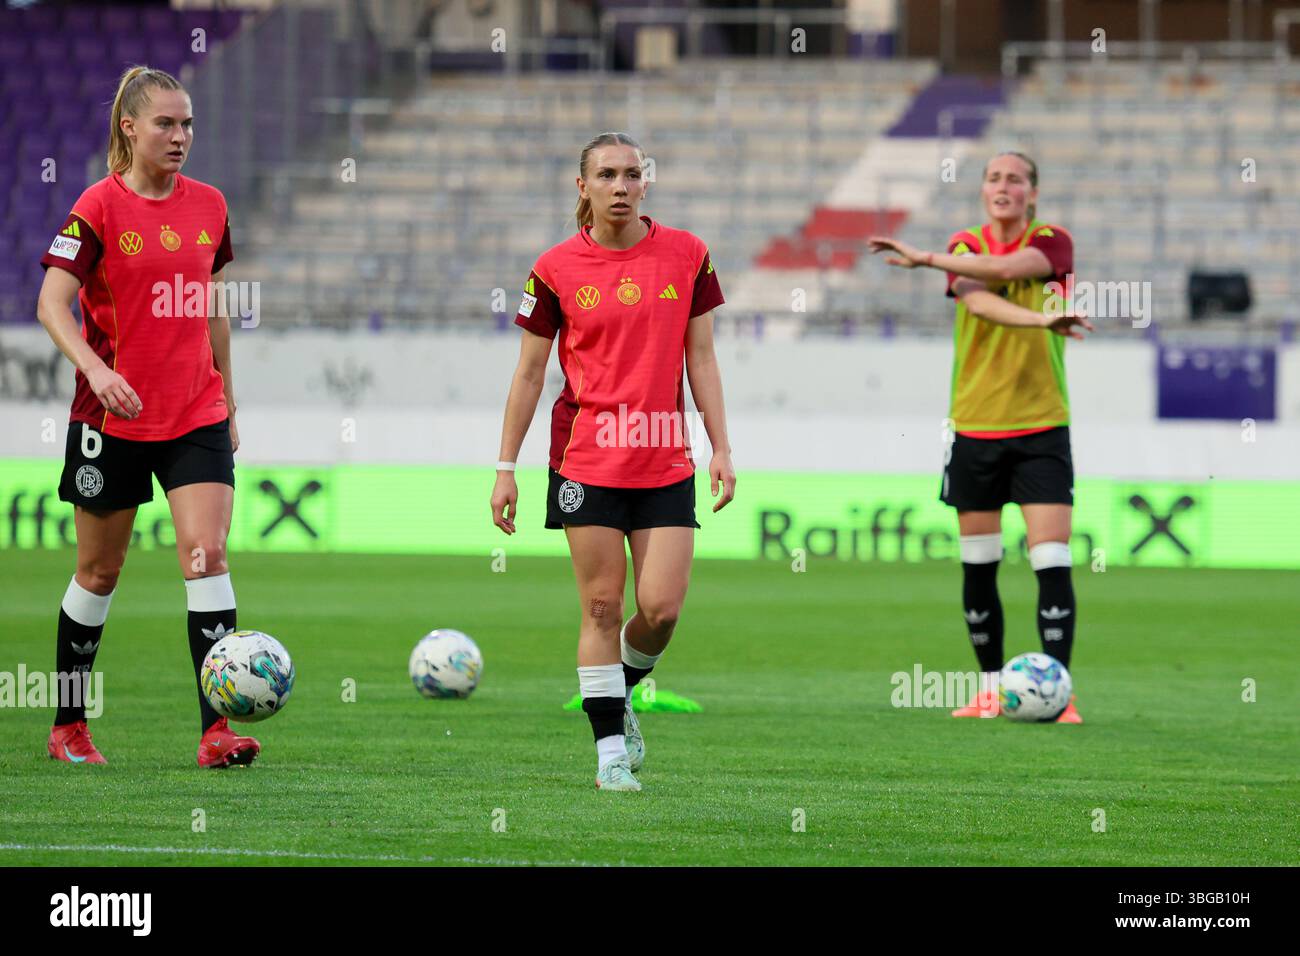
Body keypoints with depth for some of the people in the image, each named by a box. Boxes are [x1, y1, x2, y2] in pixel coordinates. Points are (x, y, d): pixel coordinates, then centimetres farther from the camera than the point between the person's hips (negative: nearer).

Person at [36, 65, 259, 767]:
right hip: (112, 415, -3)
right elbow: (52, 302, -18)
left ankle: (216, 732, -16)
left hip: (196, 414, 3)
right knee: (99, 571, 8)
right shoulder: (100, 207, -9)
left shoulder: (208, 206, 6)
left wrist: (227, 399, 19)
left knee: (206, 553, -13)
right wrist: (95, 369, -34)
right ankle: (68, 727, 24)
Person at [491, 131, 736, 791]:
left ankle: (622, 695, 23)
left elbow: (701, 358, 9)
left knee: (662, 607, -7)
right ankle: (611, 748, 6)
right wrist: (506, 469, 3)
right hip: (586, 458, -1)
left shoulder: (685, 256, 3)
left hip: (666, 459, 1)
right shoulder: (556, 270, -1)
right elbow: (529, 373, 4)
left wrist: (720, 448, 3)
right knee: (602, 605, -2)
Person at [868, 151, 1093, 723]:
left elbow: (1007, 269, -23)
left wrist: (924, 258, -23)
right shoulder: (967, 246, 3)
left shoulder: (1053, 243, -1)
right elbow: (978, 298, -18)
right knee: (978, 567, 7)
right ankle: (991, 690, 20)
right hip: (975, 427, 2)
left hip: (1041, 427, -2)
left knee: (1052, 563, -11)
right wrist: (1038, 318, -36)